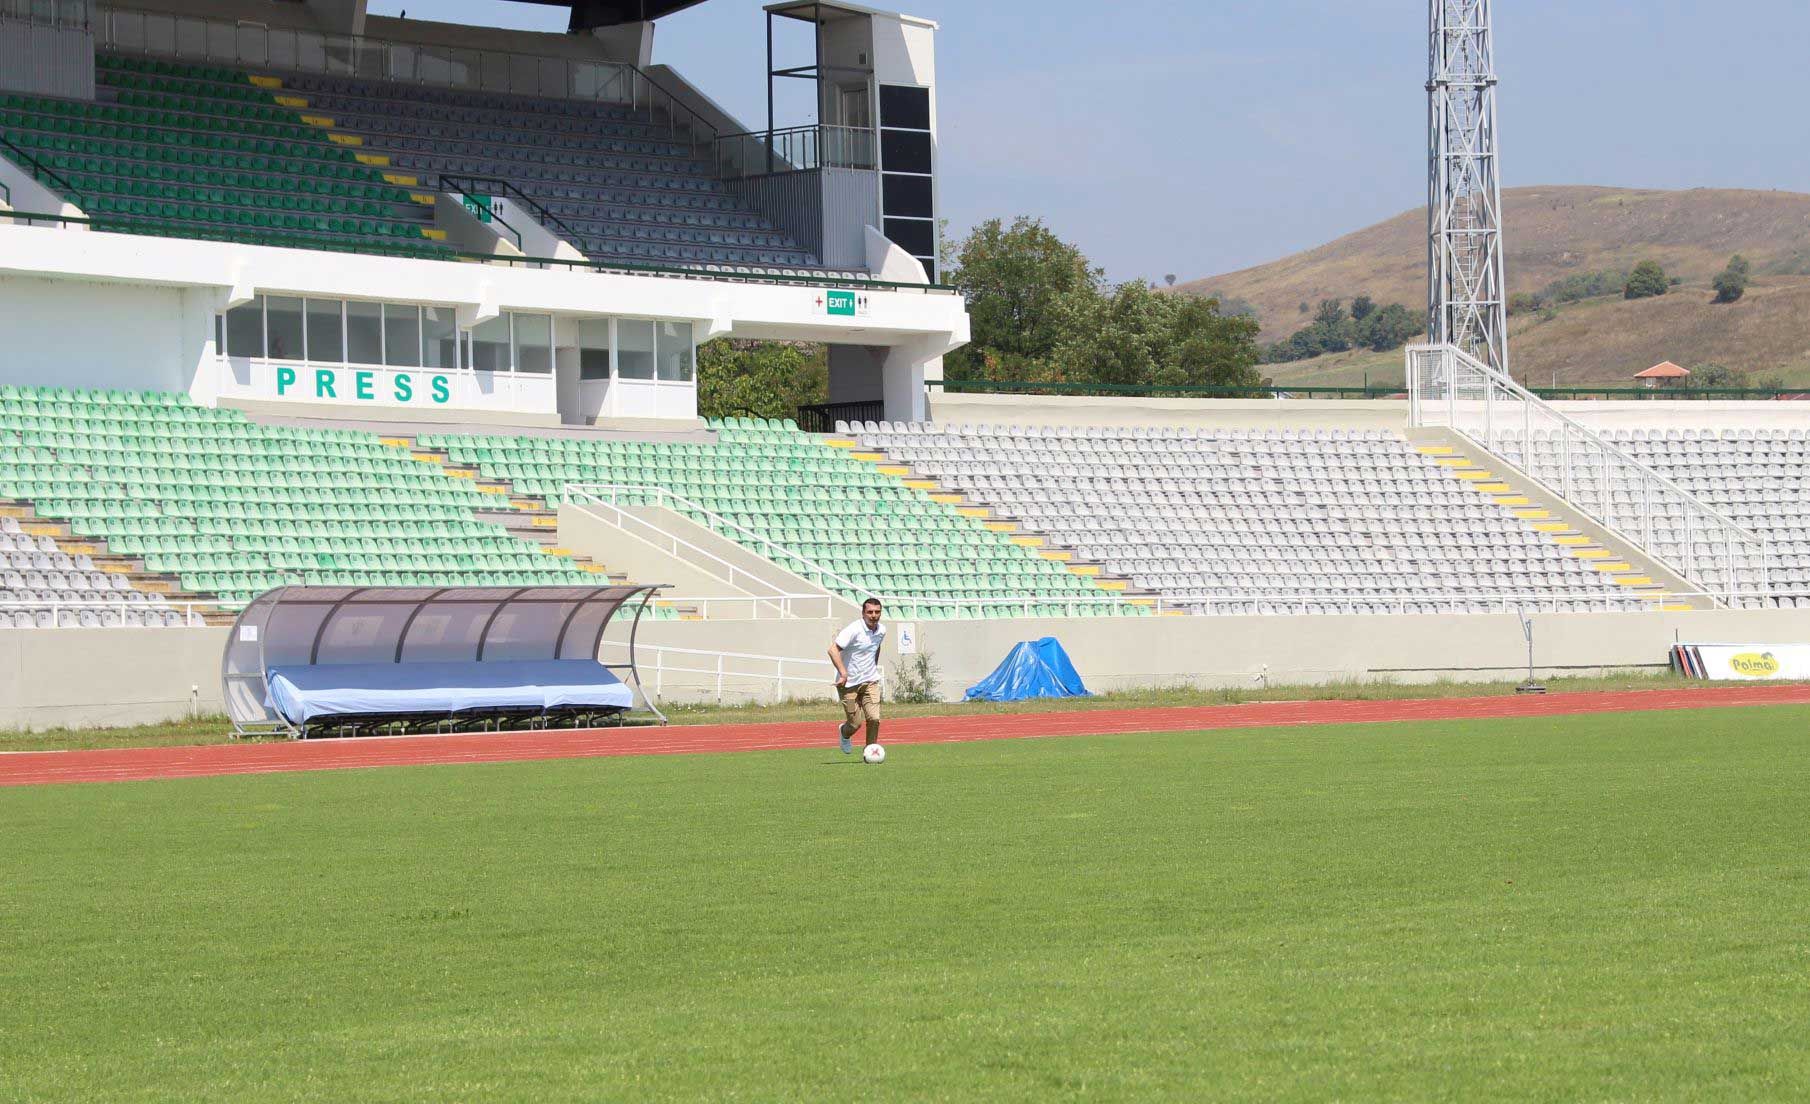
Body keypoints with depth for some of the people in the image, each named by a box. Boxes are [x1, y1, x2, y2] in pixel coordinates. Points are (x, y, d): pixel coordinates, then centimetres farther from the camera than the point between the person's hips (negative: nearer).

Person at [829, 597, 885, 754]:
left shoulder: (881, 630, 3)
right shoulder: (854, 629, -19)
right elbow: (833, 649, -25)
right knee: (855, 723, -1)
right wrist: (843, 673, -31)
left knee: (874, 718, -10)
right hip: (848, 683, -5)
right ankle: (845, 733, 35)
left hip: (870, 681, 5)